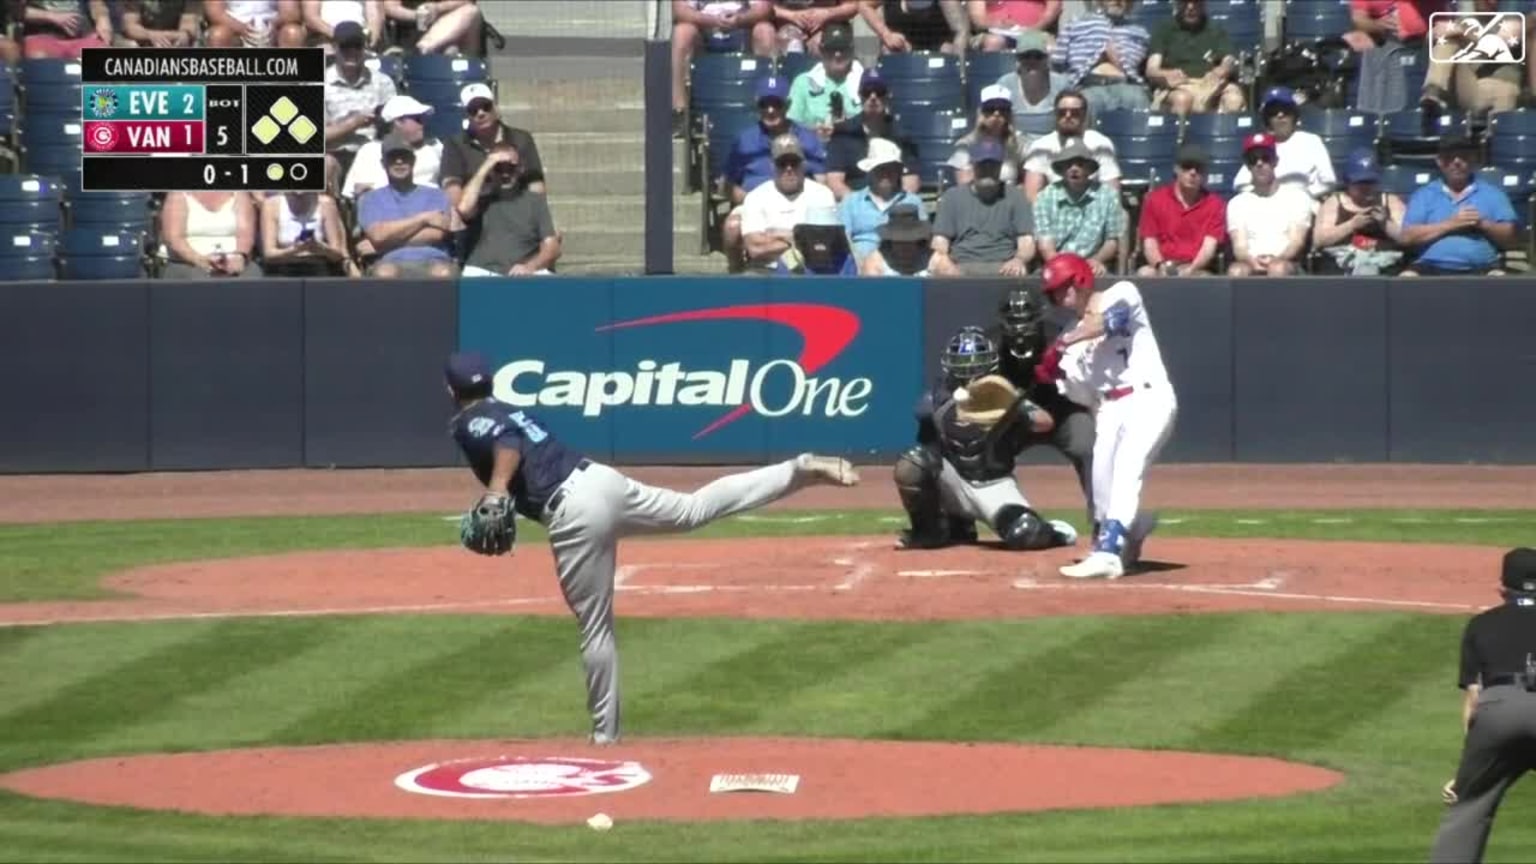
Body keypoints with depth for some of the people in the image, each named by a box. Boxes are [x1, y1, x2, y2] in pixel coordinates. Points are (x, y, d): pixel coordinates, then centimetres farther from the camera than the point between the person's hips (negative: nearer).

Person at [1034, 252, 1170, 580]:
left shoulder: (1122, 294, 2)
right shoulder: (1076, 336, 17)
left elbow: (1109, 321, -21)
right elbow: (1084, 395, 10)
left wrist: (1061, 345, -26)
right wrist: (1057, 372, -9)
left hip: (1149, 398, -7)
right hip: (1109, 409, 7)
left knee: (1126, 471, -21)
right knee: (1103, 484, 2)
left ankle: (1108, 552, -32)